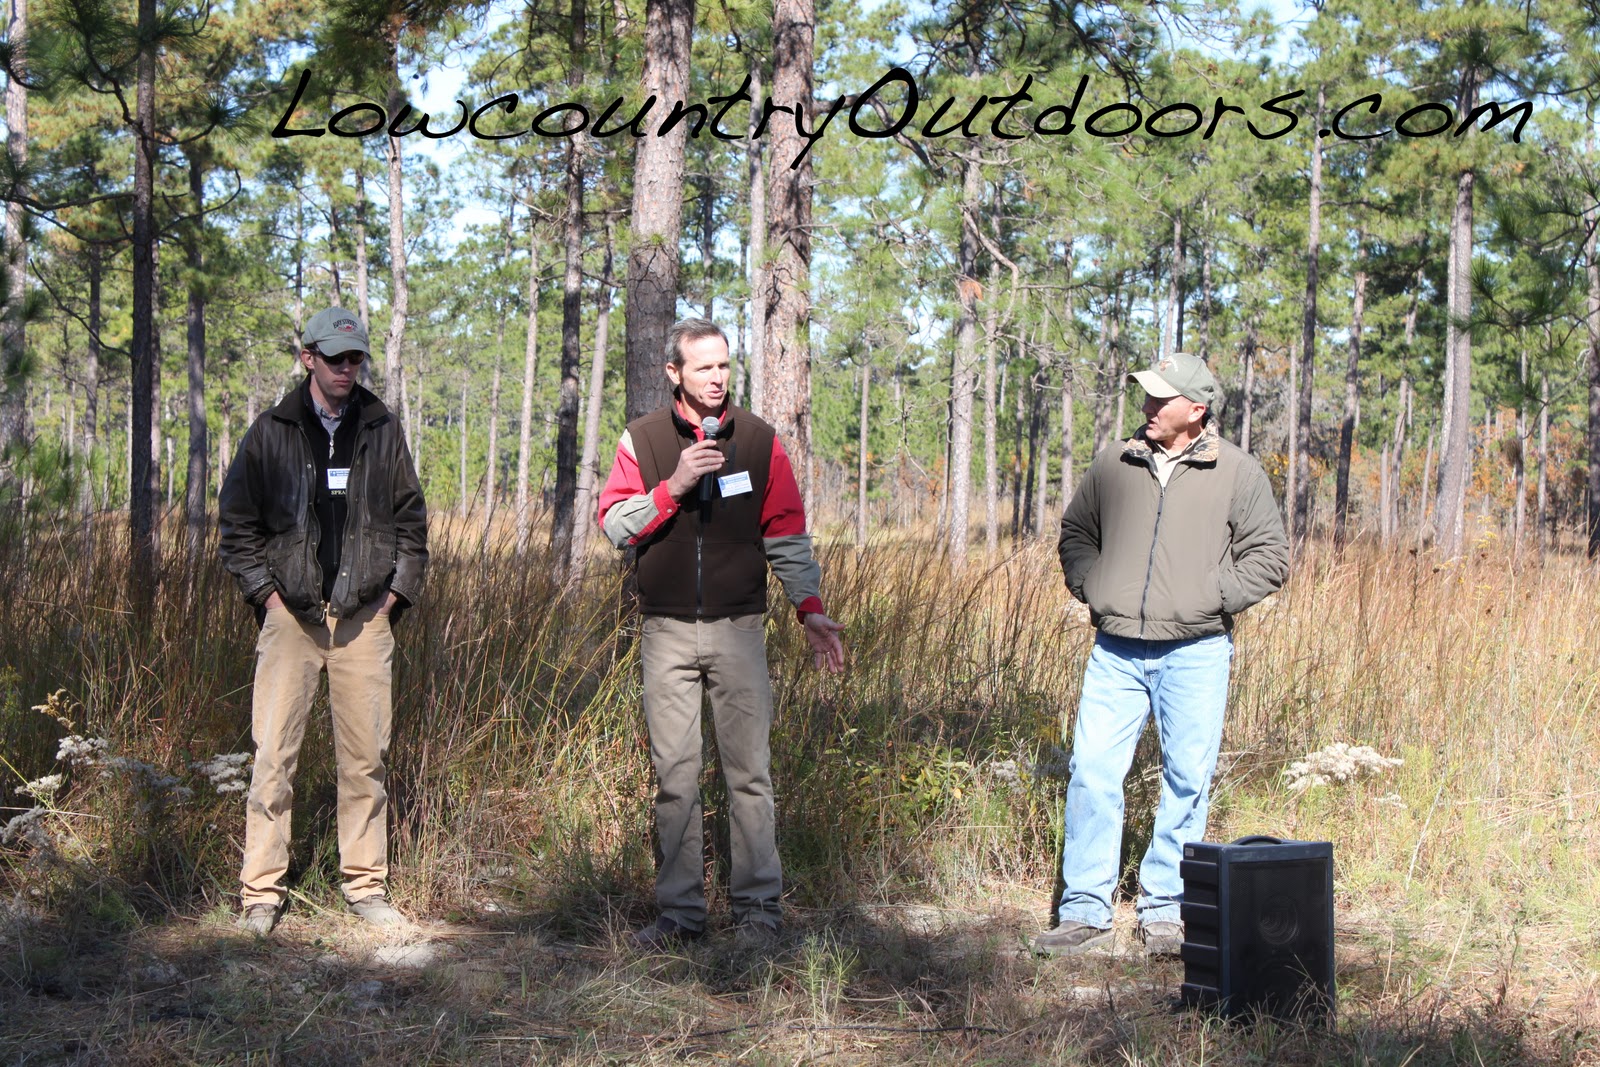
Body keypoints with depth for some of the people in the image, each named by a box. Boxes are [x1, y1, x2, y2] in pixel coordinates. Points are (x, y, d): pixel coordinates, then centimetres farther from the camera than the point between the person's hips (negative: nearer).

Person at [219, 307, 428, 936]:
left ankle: (366, 885, 15)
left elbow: (411, 521, 13)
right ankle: (261, 894, 2)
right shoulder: (271, 433, 4)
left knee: (365, 755, 5)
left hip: (365, 617, 2)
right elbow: (238, 524, 7)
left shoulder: (382, 431, 9)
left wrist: (395, 594, 5)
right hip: (291, 615, -1)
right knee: (273, 754, -5)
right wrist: (266, 594, -1)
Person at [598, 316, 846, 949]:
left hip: (738, 628, 0)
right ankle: (679, 910, 10)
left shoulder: (760, 442, 6)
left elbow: (787, 535, 8)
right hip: (667, 630, 0)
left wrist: (810, 609, -1)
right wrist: (673, 486, -16)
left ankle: (757, 906, 6)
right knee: (674, 776, 3)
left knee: (749, 772, -2)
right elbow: (614, 525, -3)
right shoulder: (642, 441, 5)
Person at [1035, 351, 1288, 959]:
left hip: (1195, 653, -2)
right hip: (1116, 652, 2)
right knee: (1092, 772, -4)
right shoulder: (1113, 465, 10)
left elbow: (1269, 556, 3)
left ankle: (1164, 911, 14)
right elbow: (1074, 532, 24)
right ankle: (1084, 911, 3)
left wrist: (1213, 596, -7)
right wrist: (1090, 588, 8)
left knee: (1187, 781, 2)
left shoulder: (1237, 472, 3)